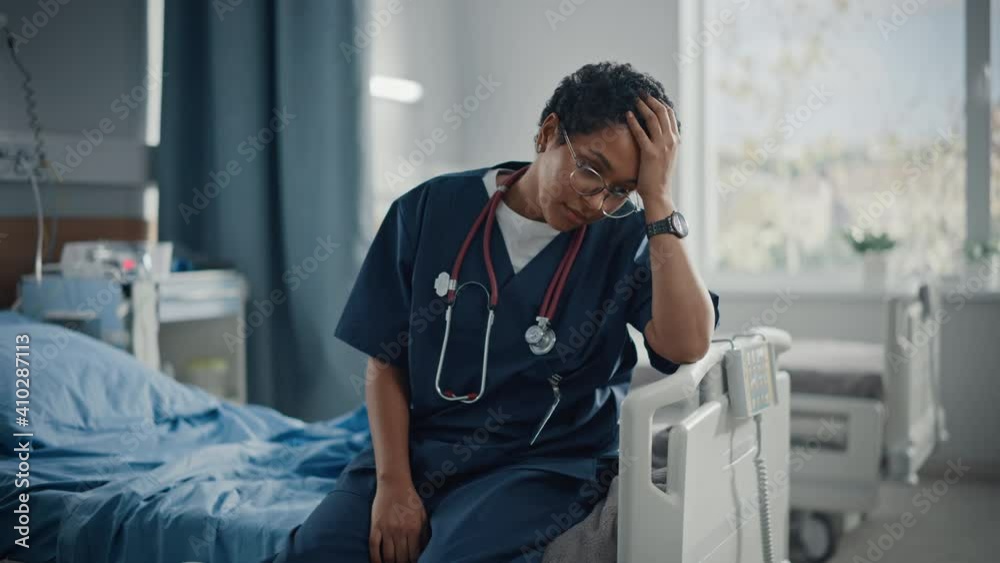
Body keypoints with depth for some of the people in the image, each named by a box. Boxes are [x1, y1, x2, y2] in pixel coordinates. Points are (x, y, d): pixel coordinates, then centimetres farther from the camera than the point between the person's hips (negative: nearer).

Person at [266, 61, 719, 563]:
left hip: (545, 465, -2)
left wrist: (659, 199, -20)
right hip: (417, 450, 3)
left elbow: (686, 344, -21)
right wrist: (392, 484, -8)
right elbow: (386, 362, 2)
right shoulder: (432, 209, 0)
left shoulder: (627, 238, -4)